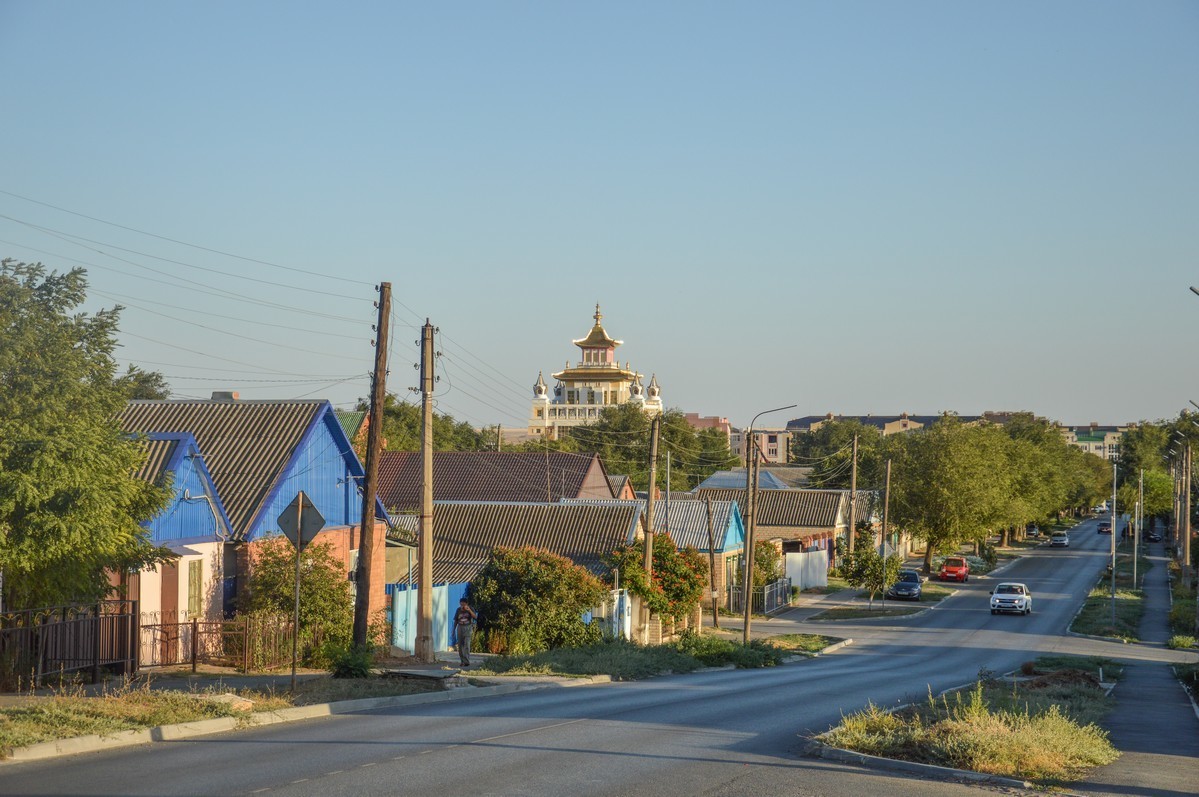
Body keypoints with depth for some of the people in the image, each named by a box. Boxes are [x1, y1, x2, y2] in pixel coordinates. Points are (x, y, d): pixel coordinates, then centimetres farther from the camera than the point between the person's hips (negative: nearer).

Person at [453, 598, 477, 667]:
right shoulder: (458, 610, 5)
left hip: (468, 628, -4)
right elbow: (456, 621, 13)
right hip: (460, 628, 4)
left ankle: (467, 661, -20)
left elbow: (475, 617, -16)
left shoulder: (470, 609, -2)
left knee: (467, 644, -16)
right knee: (460, 645, 2)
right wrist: (454, 630, 12)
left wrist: (469, 610, -27)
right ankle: (462, 661, 12)